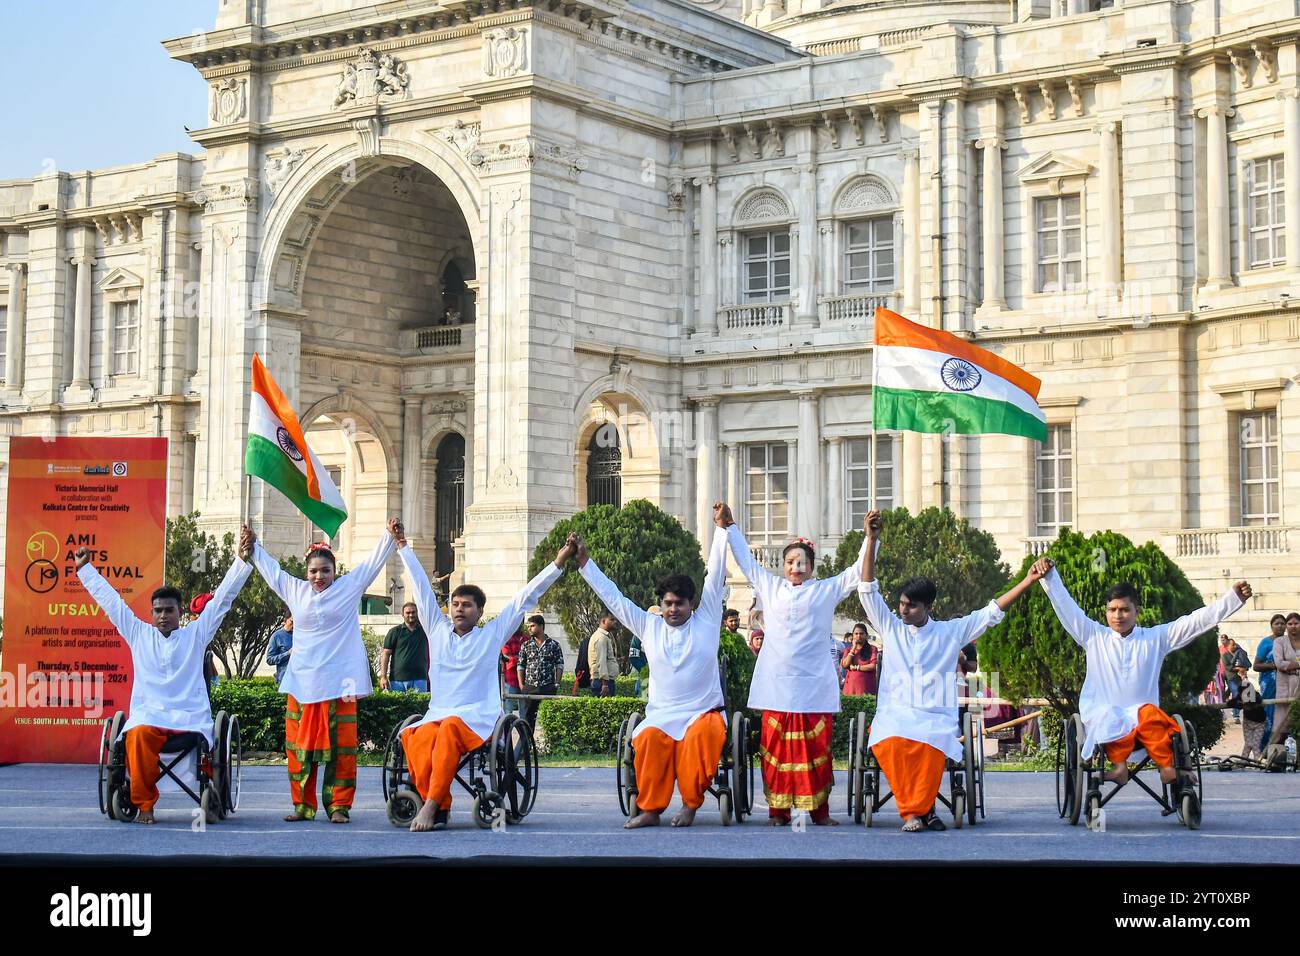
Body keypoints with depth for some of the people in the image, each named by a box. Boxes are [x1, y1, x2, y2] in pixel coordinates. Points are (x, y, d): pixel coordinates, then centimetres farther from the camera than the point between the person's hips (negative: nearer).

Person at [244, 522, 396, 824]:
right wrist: (253, 545, 29)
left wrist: (390, 537, -2)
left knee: (340, 745, -5)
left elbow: (374, 561, 7)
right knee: (299, 745, 3)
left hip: (339, 681, -3)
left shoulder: (349, 586, 6)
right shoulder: (295, 590, 14)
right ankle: (303, 805, 11)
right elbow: (271, 569, 26)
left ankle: (339, 806, -1)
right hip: (301, 681, 3)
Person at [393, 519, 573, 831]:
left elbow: (526, 597, 9)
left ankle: (431, 804, -40)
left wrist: (558, 562, 6)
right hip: (437, 714, 3)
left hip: (479, 719, -3)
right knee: (417, 739, -32)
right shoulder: (438, 630, 17)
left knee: (450, 728, -37)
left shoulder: (492, 635, 10)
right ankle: (441, 807, -27)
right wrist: (402, 545, 25)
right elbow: (422, 587, 20)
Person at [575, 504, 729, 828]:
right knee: (650, 739, -31)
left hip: (703, 712, -2)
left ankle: (690, 804, -21)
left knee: (703, 735, -35)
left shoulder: (705, 622, 8)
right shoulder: (649, 627, 14)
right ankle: (650, 808, -26)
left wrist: (721, 528, 0)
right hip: (661, 714, 2)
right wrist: (584, 563, 13)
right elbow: (614, 598, 16)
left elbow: (715, 576, 5)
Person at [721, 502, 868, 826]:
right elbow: (747, 560, 21)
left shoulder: (826, 591, 9)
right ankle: (778, 810, 5)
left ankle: (819, 810, 4)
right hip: (777, 686, 1)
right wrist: (730, 527, 22)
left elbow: (857, 572, 7)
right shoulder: (770, 587, 14)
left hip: (814, 686, -1)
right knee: (776, 748, 0)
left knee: (815, 748, -1)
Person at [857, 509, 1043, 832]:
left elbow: (992, 612, 14)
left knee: (931, 745, -38)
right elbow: (868, 590, 7)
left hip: (935, 717, 0)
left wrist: (1028, 581, 8)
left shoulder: (950, 632, 14)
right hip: (895, 714, 1)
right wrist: (871, 540, -3)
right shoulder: (891, 629, 15)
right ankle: (916, 810, -23)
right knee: (889, 744, -37)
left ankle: (918, 809, -21)